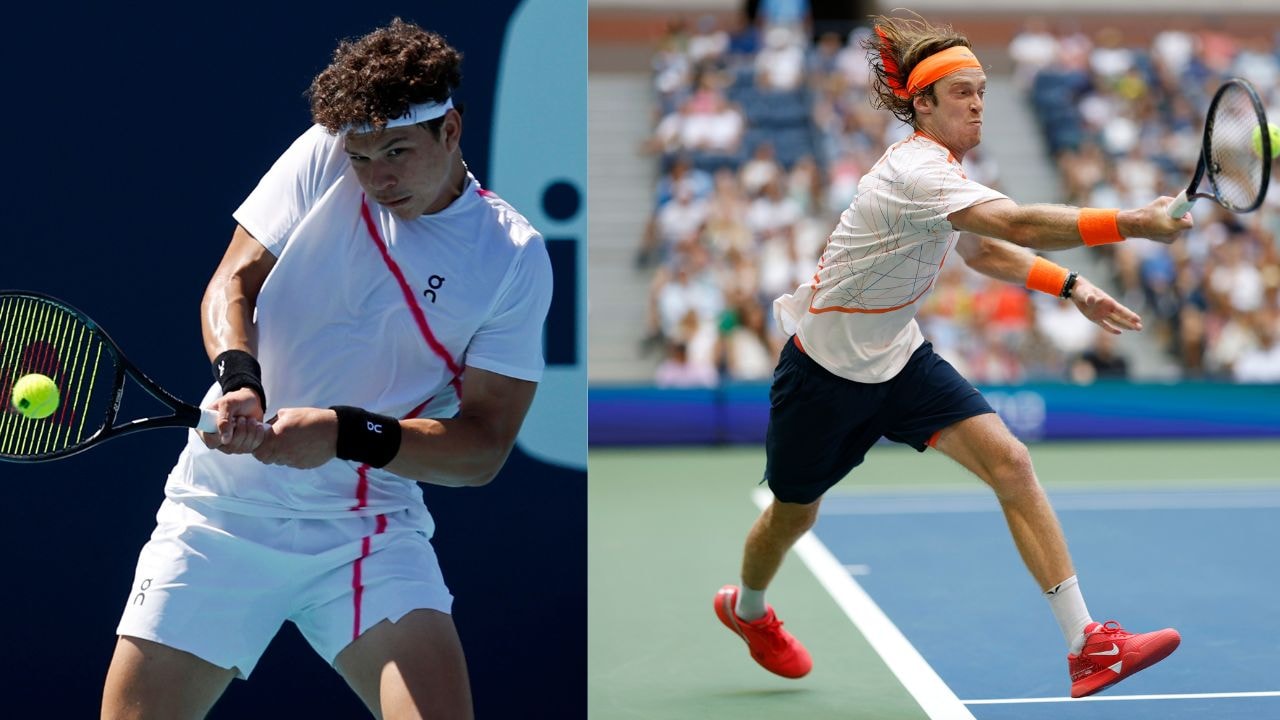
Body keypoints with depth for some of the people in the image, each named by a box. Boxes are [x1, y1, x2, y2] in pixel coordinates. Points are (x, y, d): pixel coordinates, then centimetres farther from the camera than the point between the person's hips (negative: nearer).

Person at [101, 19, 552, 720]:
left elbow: (483, 447, -6)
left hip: (368, 524, -1)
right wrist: (238, 377, -19)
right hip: (221, 507, 1)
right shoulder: (323, 157, 0)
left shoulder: (515, 258, -4)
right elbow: (232, 281, 3)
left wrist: (347, 433, -20)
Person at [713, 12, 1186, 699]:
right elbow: (1018, 225, -43)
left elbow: (984, 250, 19)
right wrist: (1132, 223, -48)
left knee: (1008, 462, -14)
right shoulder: (914, 172, -28)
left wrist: (1071, 287, 5)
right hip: (824, 367, -7)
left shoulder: (945, 168, 0)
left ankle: (1086, 645, -17)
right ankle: (747, 608, 50)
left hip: (898, 357, 7)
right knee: (794, 513, 14)